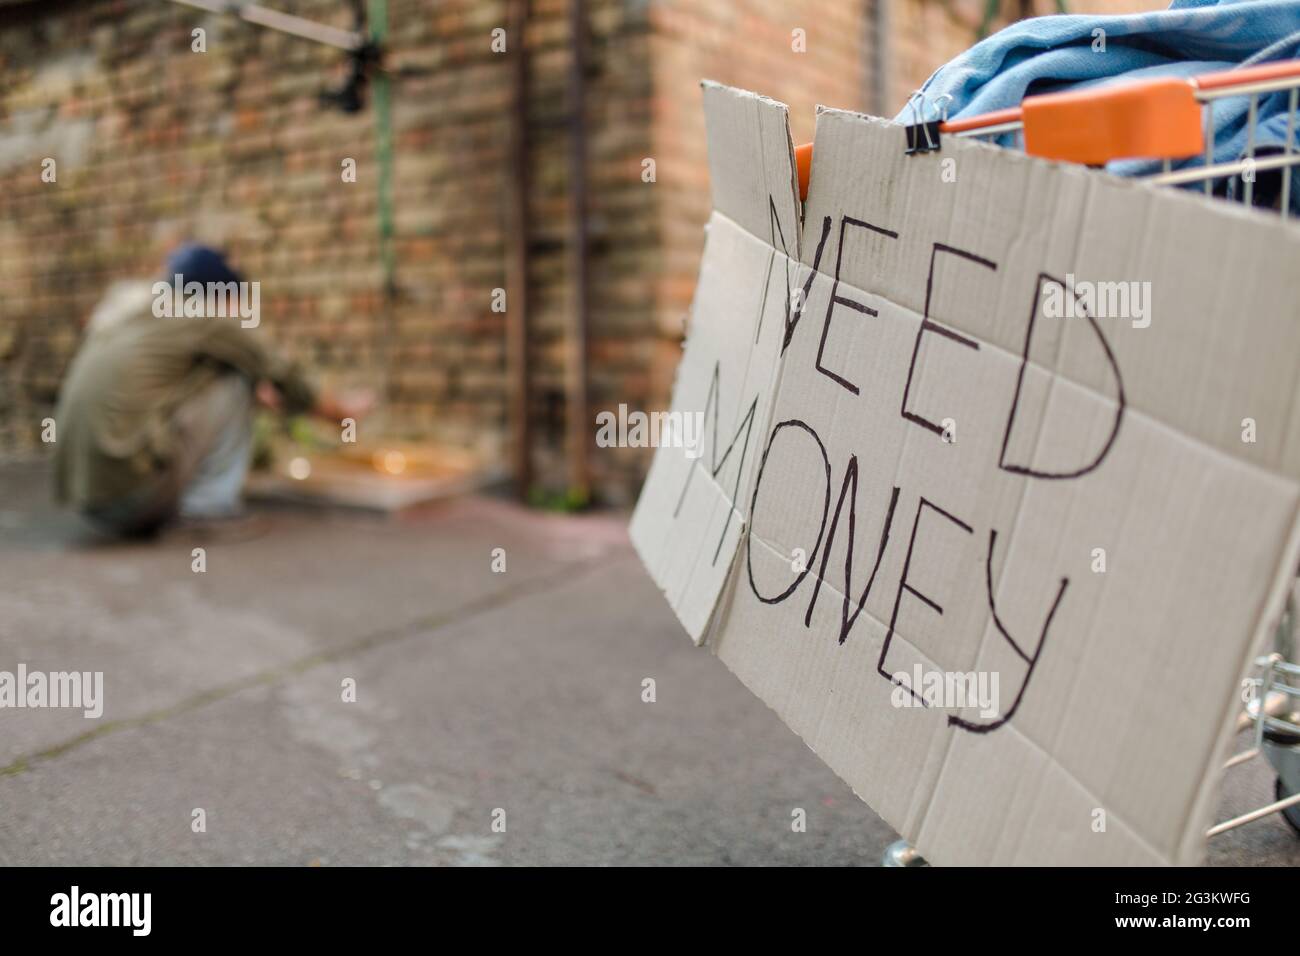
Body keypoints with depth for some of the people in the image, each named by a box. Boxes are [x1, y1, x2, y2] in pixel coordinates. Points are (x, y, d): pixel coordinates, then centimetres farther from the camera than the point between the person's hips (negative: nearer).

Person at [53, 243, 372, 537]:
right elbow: (281, 375, 11)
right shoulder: (208, 319, 1)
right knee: (237, 377, 7)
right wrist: (340, 409, 28)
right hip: (134, 484, -7)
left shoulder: (122, 296, 19)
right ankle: (210, 499, -1)